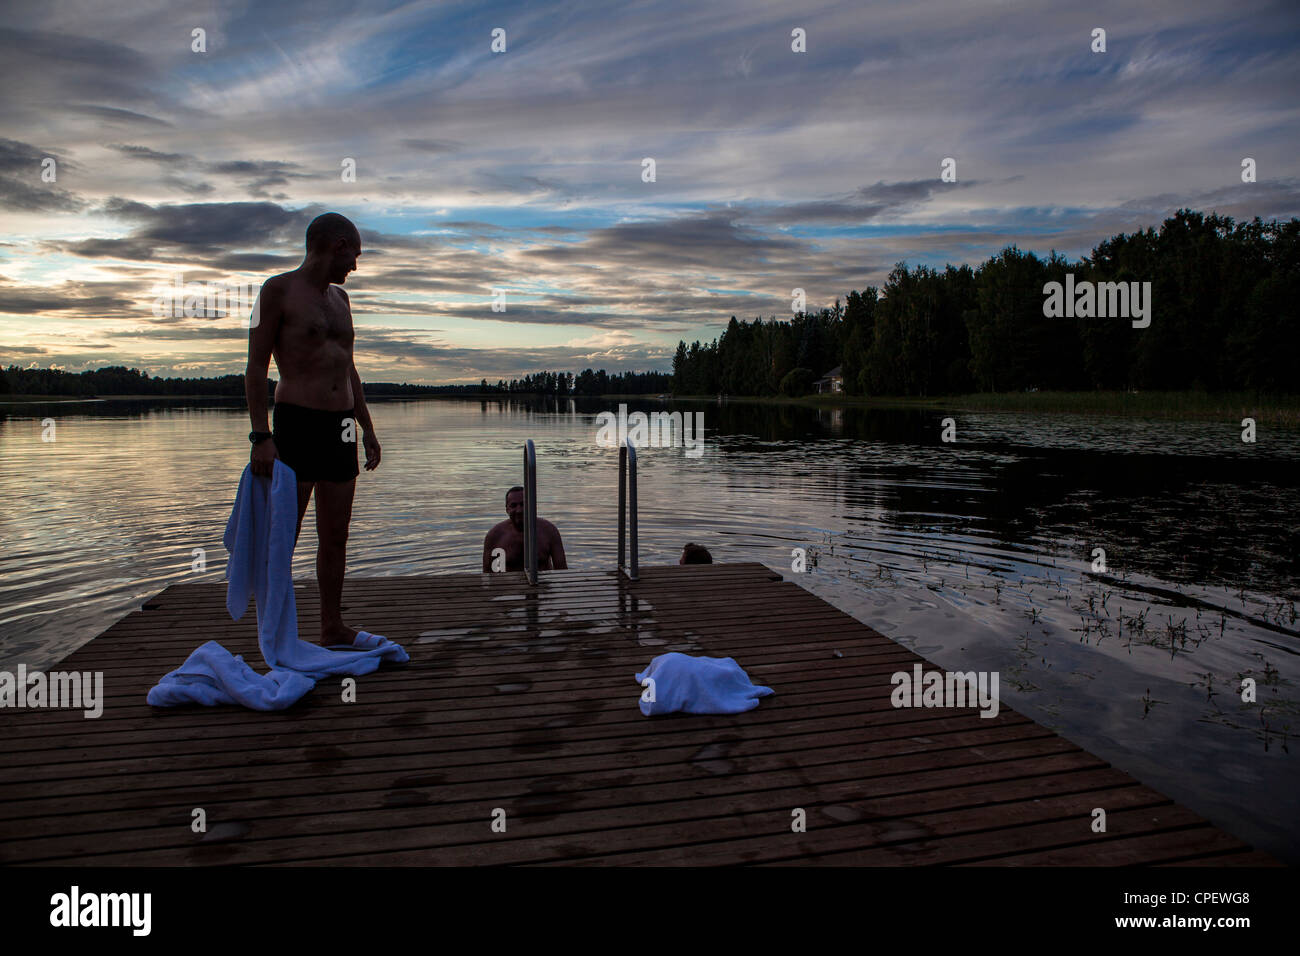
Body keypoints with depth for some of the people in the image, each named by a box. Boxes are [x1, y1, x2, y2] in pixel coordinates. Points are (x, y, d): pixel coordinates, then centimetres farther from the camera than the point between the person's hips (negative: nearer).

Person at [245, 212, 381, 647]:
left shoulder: (339, 297, 20)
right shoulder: (278, 290, -2)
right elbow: (256, 368, -7)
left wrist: (367, 427, 19)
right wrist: (261, 436, -16)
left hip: (341, 427, 7)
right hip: (297, 421, -7)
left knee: (335, 537, 9)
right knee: (282, 538, -4)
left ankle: (333, 628, 18)